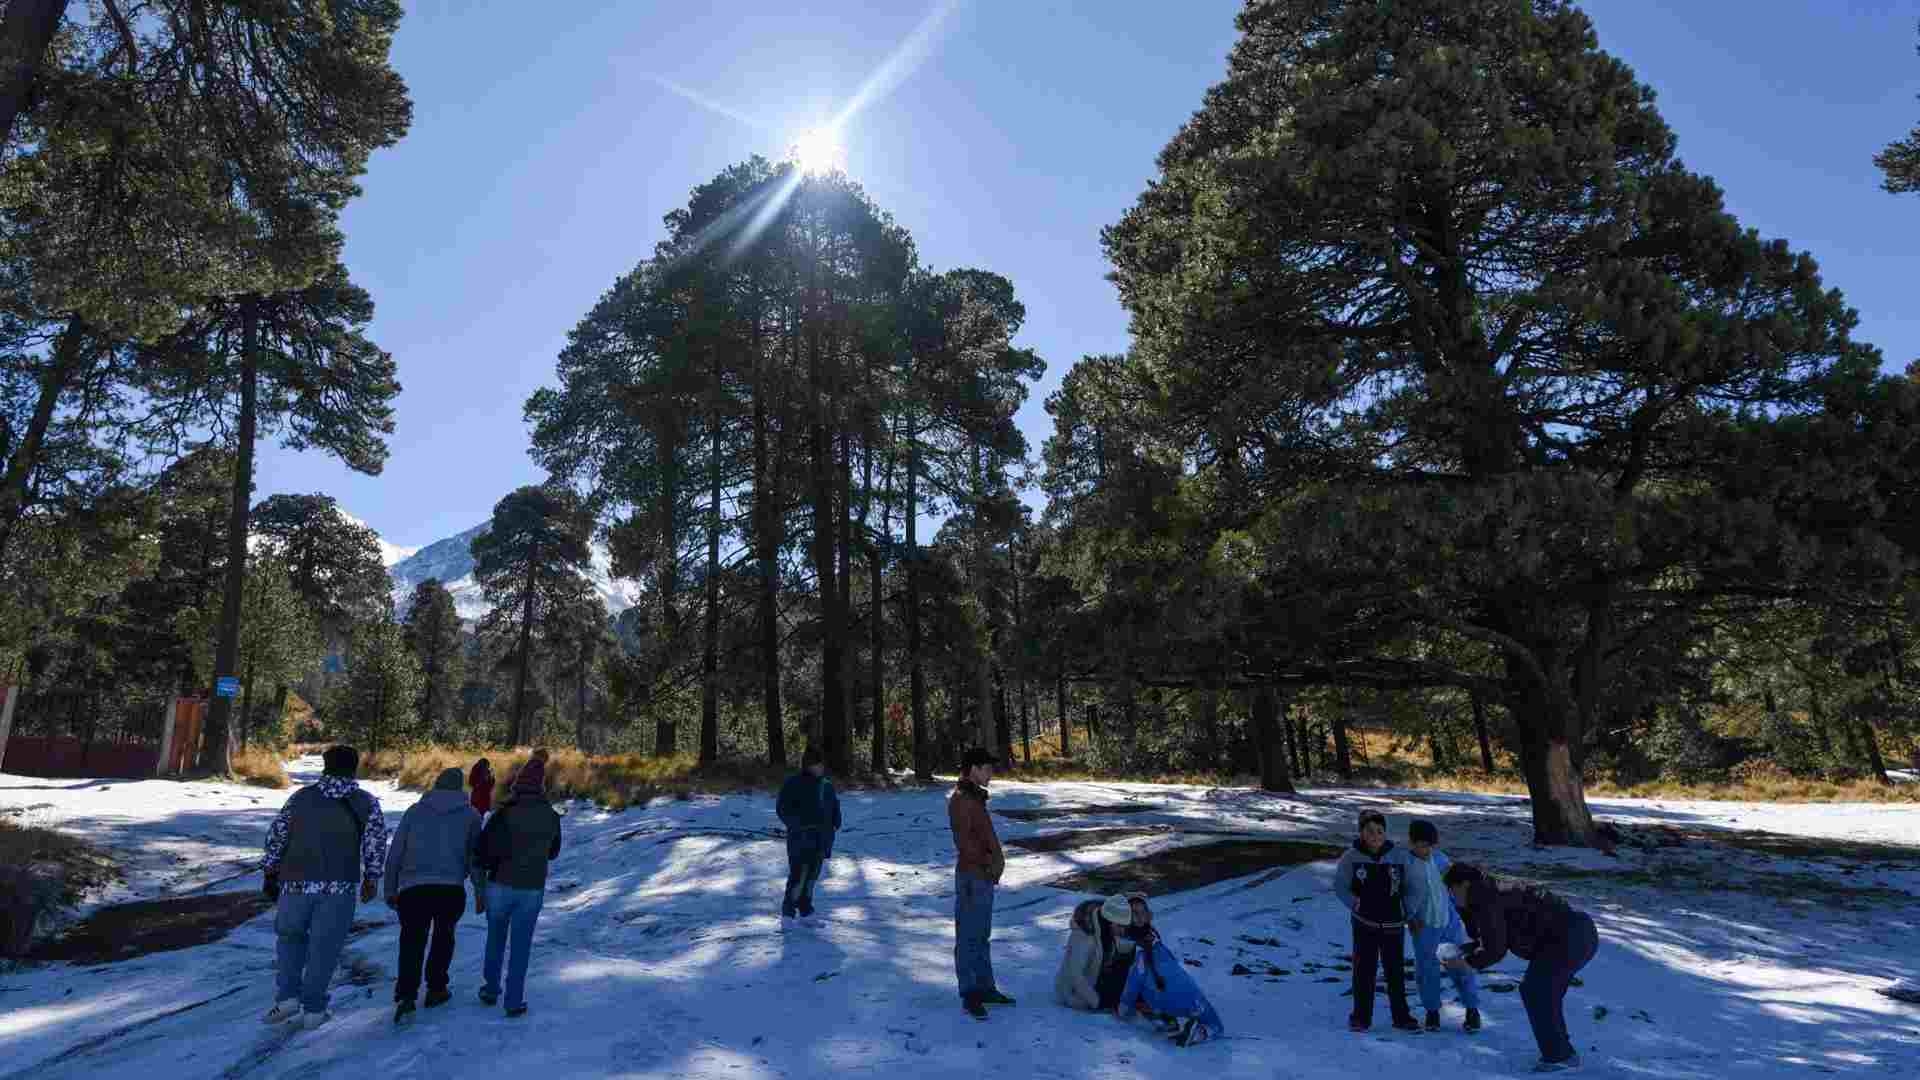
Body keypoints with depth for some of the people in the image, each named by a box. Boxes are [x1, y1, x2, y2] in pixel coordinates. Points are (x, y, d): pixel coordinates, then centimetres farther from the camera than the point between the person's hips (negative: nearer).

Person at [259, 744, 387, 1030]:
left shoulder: (301, 797, 9)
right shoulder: (366, 803, 3)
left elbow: (275, 837, 9)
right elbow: (376, 841, -3)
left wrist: (269, 874, 19)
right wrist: (371, 879, 7)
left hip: (296, 883, 2)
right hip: (339, 888, -2)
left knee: (290, 936, 24)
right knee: (324, 947, 7)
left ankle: (287, 996, 15)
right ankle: (313, 1009, 12)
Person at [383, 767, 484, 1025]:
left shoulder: (414, 811, 11)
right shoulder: (471, 815, 9)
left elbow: (394, 854, 10)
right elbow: (476, 858, 9)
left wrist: (390, 890, 19)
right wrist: (480, 894, 15)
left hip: (412, 889, 0)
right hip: (452, 889, 0)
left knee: (412, 942, 11)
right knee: (444, 936, 22)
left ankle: (406, 996, -5)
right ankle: (435, 989, 25)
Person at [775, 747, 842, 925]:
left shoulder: (827, 785, 12)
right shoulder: (793, 784, -7)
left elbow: (834, 806, 22)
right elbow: (782, 808, -10)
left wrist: (835, 823, 6)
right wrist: (796, 825, -19)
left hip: (821, 839, 6)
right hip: (801, 838, -6)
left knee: (812, 876, 12)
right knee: (799, 875, -13)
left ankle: (806, 912, 22)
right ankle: (787, 913, -4)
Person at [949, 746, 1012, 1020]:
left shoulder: (976, 797, 13)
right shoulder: (960, 799, -16)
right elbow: (964, 841, -21)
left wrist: (997, 860, 5)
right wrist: (988, 863, -12)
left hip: (985, 876, 10)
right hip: (972, 876, -10)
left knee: (982, 936, 17)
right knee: (968, 937, 0)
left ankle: (985, 987, 26)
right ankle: (969, 995, 7)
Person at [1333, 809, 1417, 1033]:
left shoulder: (1398, 856, -6)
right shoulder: (1351, 857, -10)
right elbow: (1339, 886, -2)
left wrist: (1408, 913, -2)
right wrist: (1356, 905, -13)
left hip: (1394, 924, 2)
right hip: (1365, 923, -1)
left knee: (1396, 971, 13)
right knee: (1364, 970, 4)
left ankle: (1401, 1016, 29)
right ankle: (1361, 1016, 18)